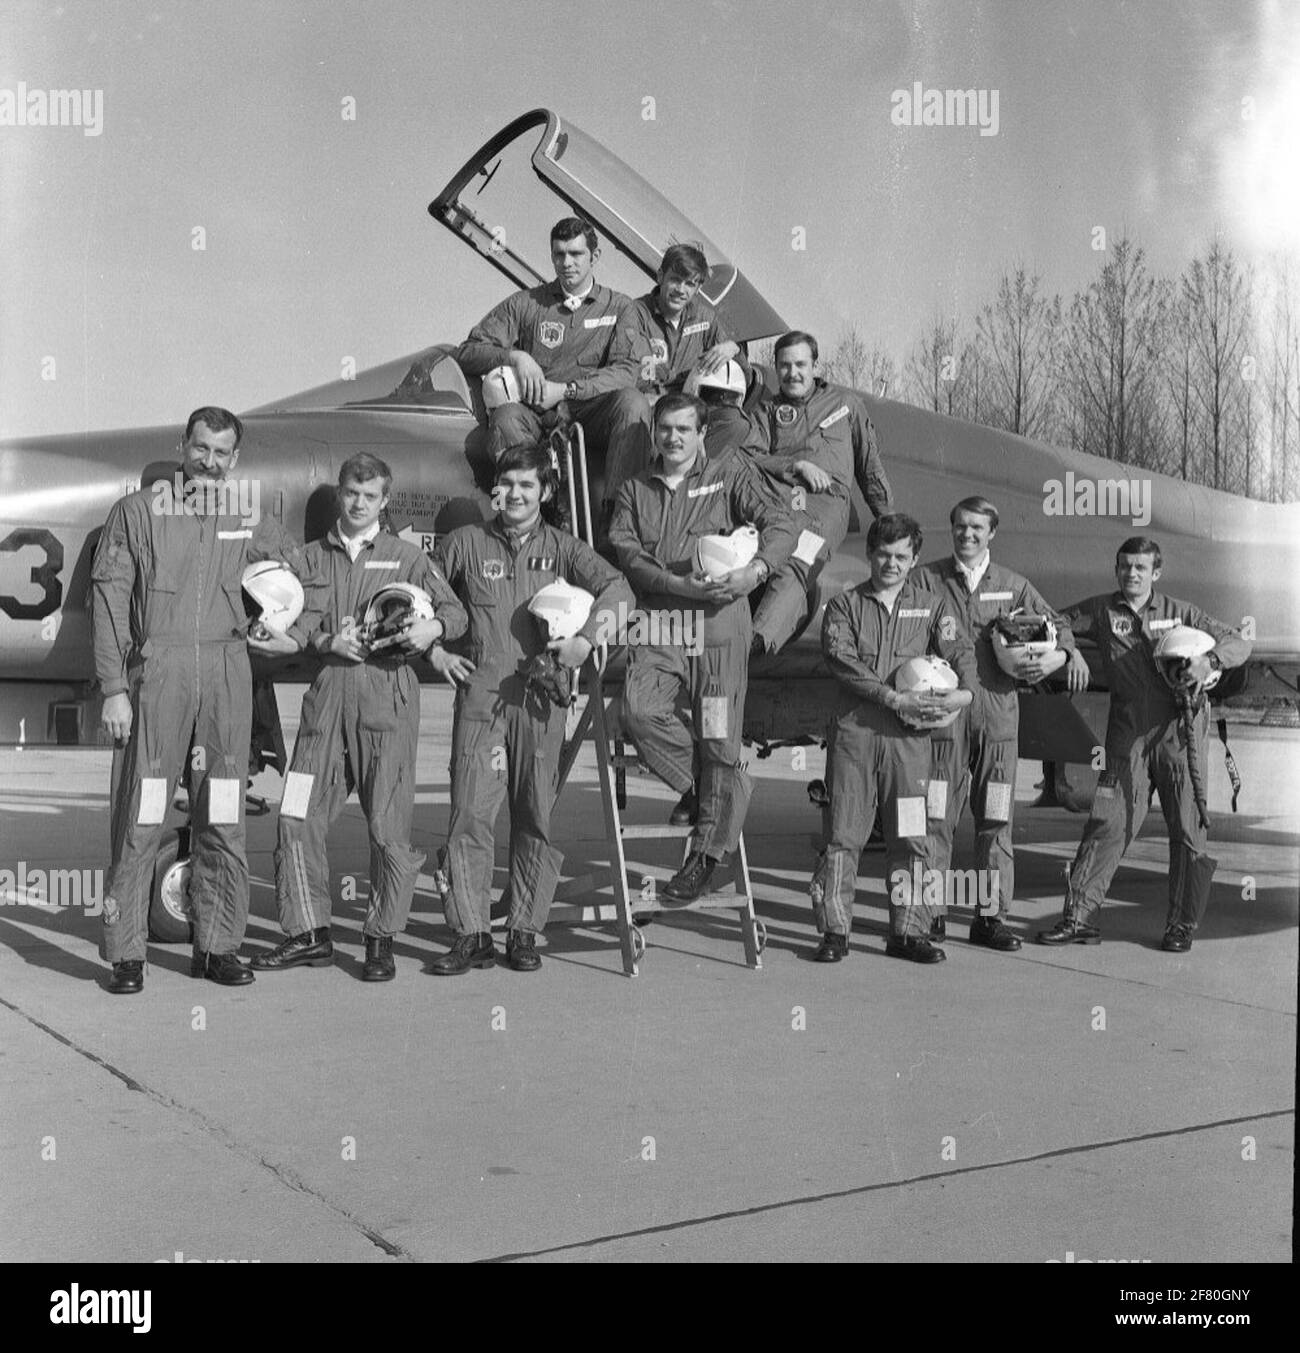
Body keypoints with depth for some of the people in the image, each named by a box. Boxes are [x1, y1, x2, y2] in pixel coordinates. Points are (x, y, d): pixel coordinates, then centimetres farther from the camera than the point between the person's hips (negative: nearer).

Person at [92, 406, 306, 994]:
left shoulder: (250, 518, 13)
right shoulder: (137, 512, 4)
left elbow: (300, 573, 28)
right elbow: (108, 603, 0)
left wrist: (279, 632, 11)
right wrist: (113, 688, -8)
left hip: (227, 670, 3)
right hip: (157, 669, -3)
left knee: (222, 819, 6)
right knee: (140, 816, -5)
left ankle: (217, 946, 13)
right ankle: (125, 953, 2)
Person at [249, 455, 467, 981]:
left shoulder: (406, 556, 12)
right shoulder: (312, 556, 18)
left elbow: (455, 612, 9)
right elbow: (296, 621, 10)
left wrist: (433, 628, -13)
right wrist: (328, 641, -11)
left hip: (387, 695, -3)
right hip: (326, 692, 3)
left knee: (388, 823, -5)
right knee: (297, 817, -1)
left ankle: (381, 941, 6)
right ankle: (309, 934, 11)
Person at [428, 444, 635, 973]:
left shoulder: (561, 548, 8)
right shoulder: (466, 543, 9)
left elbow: (617, 588, -4)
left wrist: (584, 639, -18)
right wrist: (434, 649, 7)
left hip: (540, 695, 0)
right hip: (479, 692, 0)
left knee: (536, 818, 3)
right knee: (470, 814, -5)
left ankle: (524, 933, 13)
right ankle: (472, 935, 2)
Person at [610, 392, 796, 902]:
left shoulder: (731, 479, 14)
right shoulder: (634, 492, 21)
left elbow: (780, 525, 2)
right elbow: (626, 553, 5)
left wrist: (757, 568, -19)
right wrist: (677, 583, -13)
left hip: (719, 619, -2)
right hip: (657, 621, 2)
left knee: (719, 739, -4)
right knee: (639, 711, -24)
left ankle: (705, 854, 8)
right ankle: (695, 785, 3)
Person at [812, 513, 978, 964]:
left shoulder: (932, 606, 15)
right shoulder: (844, 605, 10)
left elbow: (960, 651, 2)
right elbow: (840, 658, -5)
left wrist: (965, 691, -20)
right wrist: (893, 697, -16)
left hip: (910, 734, 1)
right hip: (853, 729, -1)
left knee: (911, 837, 1)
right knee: (844, 833, -1)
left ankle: (909, 931, 9)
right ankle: (834, 931, 5)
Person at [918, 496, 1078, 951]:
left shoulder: (1014, 586, 15)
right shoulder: (926, 580, 8)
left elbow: (1059, 627, 19)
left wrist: (1054, 658, -2)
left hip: (998, 711, 2)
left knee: (996, 819, 3)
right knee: (936, 816, -3)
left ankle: (991, 915, 11)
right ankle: (930, 912, 5)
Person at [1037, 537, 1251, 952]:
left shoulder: (1181, 612, 8)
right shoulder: (1102, 610, 8)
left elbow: (1239, 643, 8)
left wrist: (1209, 659, -13)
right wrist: (1071, 651, -12)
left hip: (1181, 730, 0)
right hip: (1128, 734, 0)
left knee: (1189, 828, 1)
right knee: (1107, 824, -5)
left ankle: (1182, 925, 12)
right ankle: (1079, 916, -1)